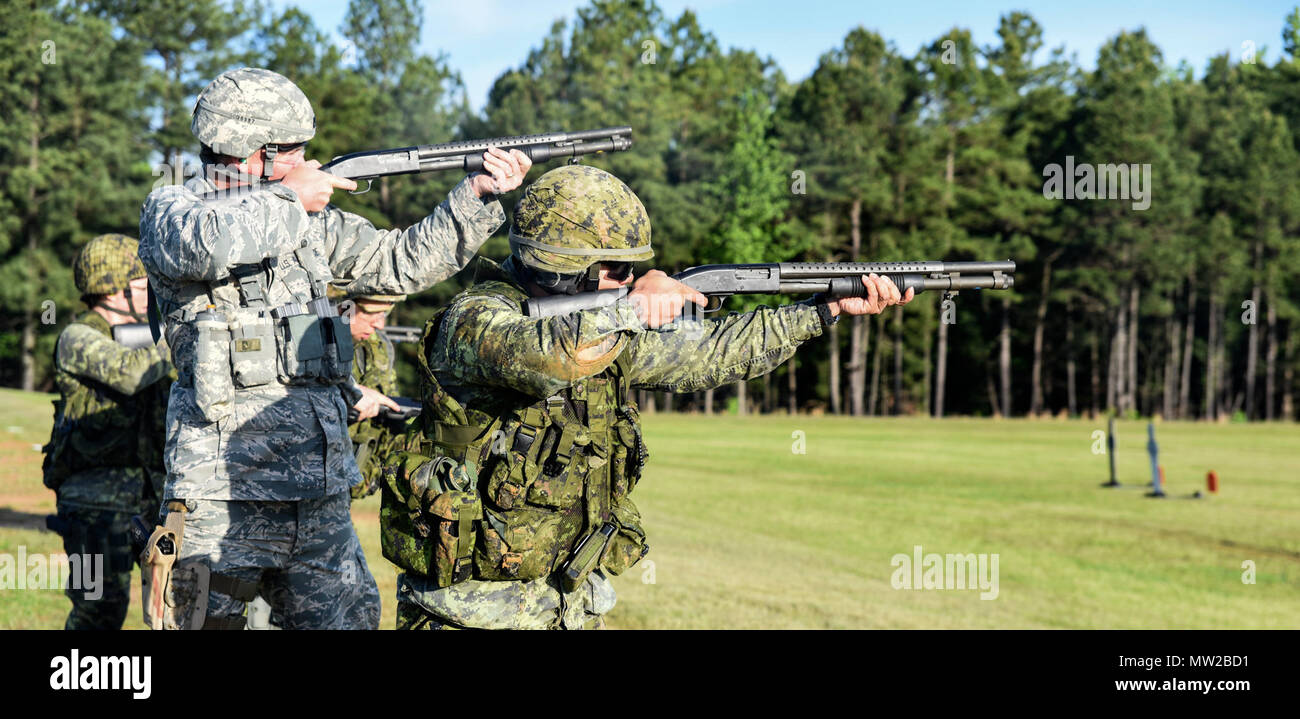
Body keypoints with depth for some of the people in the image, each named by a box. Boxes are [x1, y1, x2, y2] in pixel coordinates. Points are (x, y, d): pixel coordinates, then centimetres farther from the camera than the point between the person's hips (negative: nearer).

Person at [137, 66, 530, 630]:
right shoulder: (170, 210, -3)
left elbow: (404, 262, 19)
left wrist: (479, 194, 8)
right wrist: (290, 197, -11)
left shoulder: (312, 223, 14)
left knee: (348, 619, 6)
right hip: (221, 494, -6)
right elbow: (210, 244, -27)